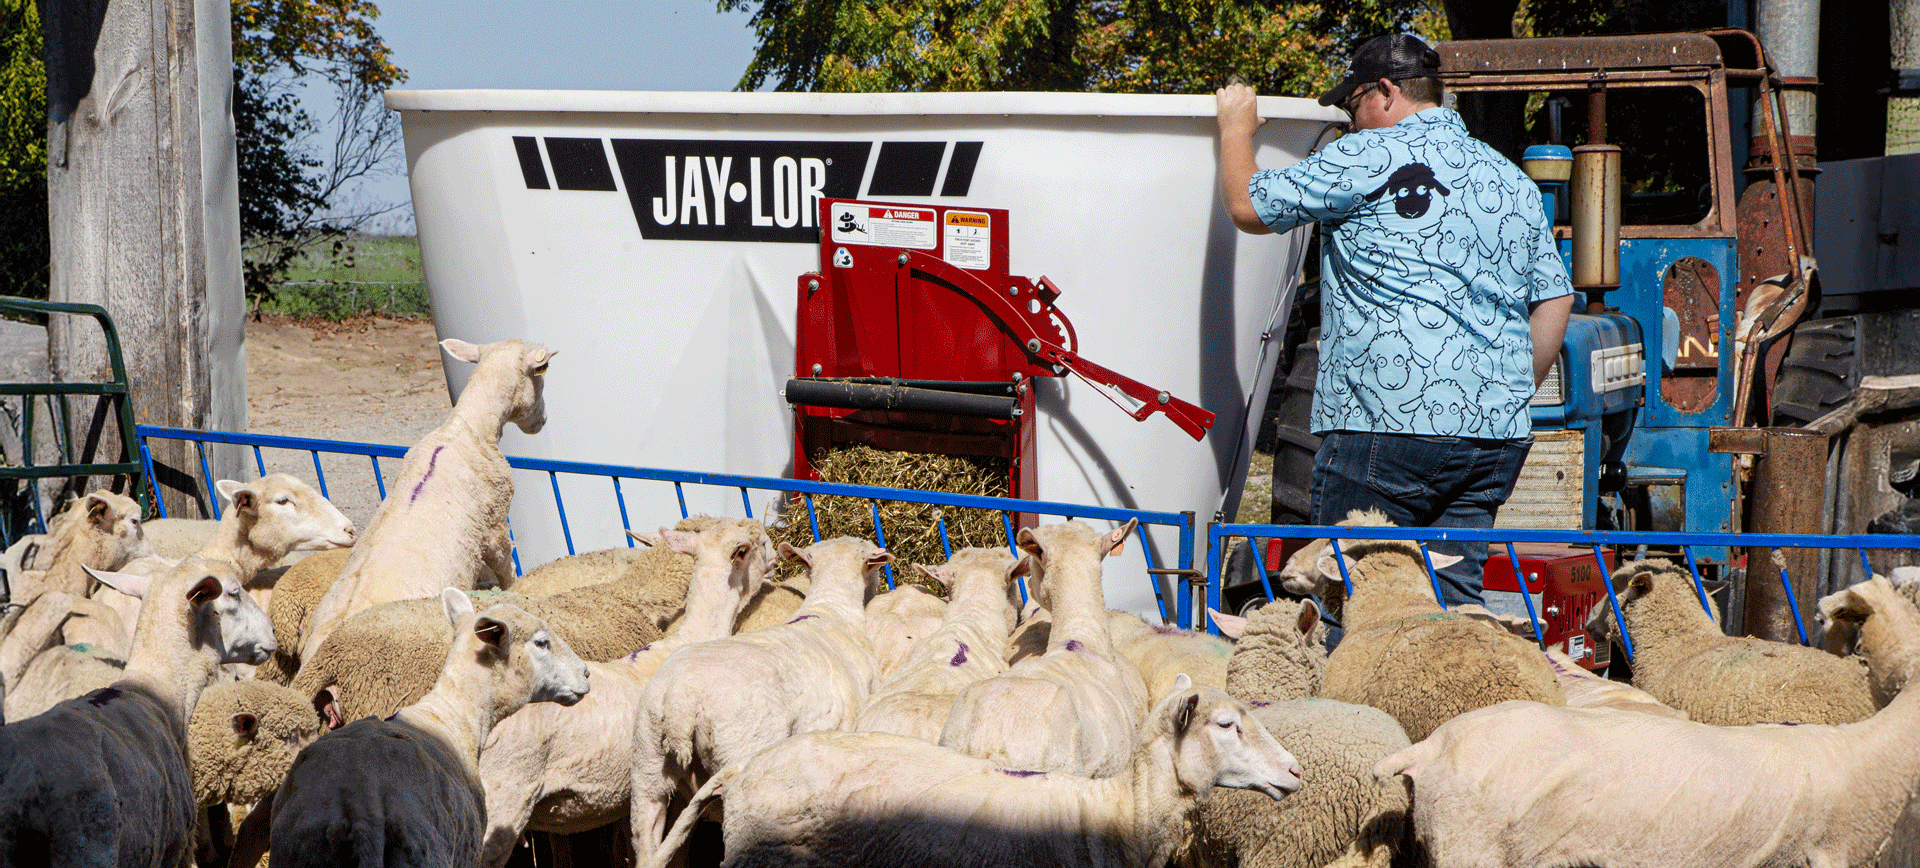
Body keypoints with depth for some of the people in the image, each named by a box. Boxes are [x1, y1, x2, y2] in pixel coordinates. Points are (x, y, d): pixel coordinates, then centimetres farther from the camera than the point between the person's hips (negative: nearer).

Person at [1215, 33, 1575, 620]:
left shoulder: (1370, 157, -3)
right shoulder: (1514, 181, 19)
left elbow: (1249, 207, 3)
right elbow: (1555, 301, 20)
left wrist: (1236, 128, 20)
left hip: (1389, 422, -7)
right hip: (1497, 434, 7)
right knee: (1454, 595, 6)